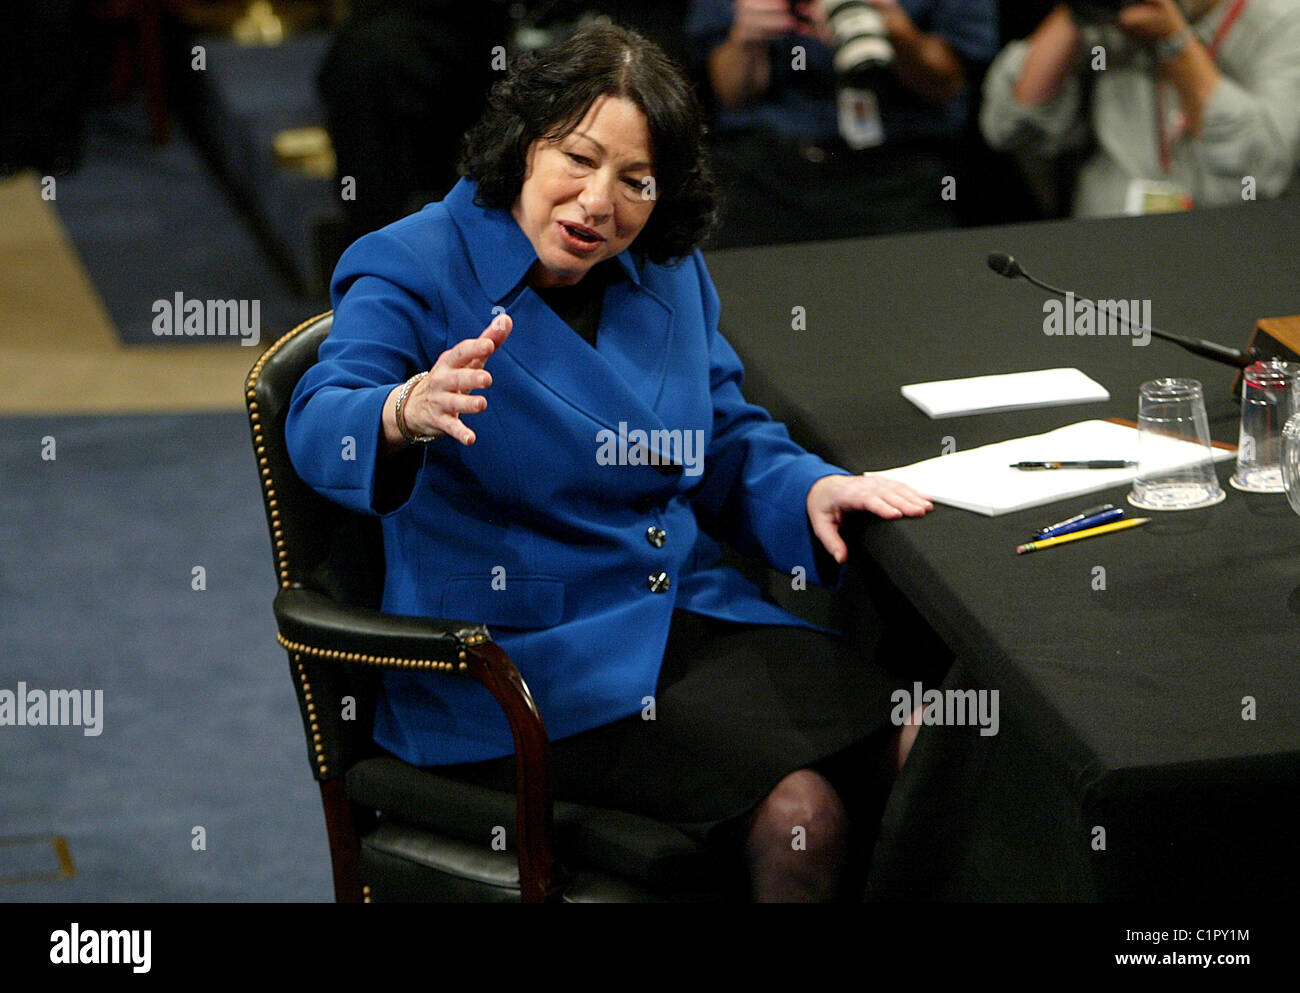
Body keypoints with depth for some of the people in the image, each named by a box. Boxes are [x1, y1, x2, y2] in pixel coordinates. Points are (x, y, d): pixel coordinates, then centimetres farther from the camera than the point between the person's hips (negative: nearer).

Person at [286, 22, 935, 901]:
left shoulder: (668, 272, 9)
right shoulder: (412, 269, -10)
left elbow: (729, 439, 21)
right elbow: (321, 426, -27)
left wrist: (809, 489, -2)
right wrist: (408, 415, -51)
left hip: (689, 619, 6)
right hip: (516, 660, -6)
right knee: (798, 812, -26)